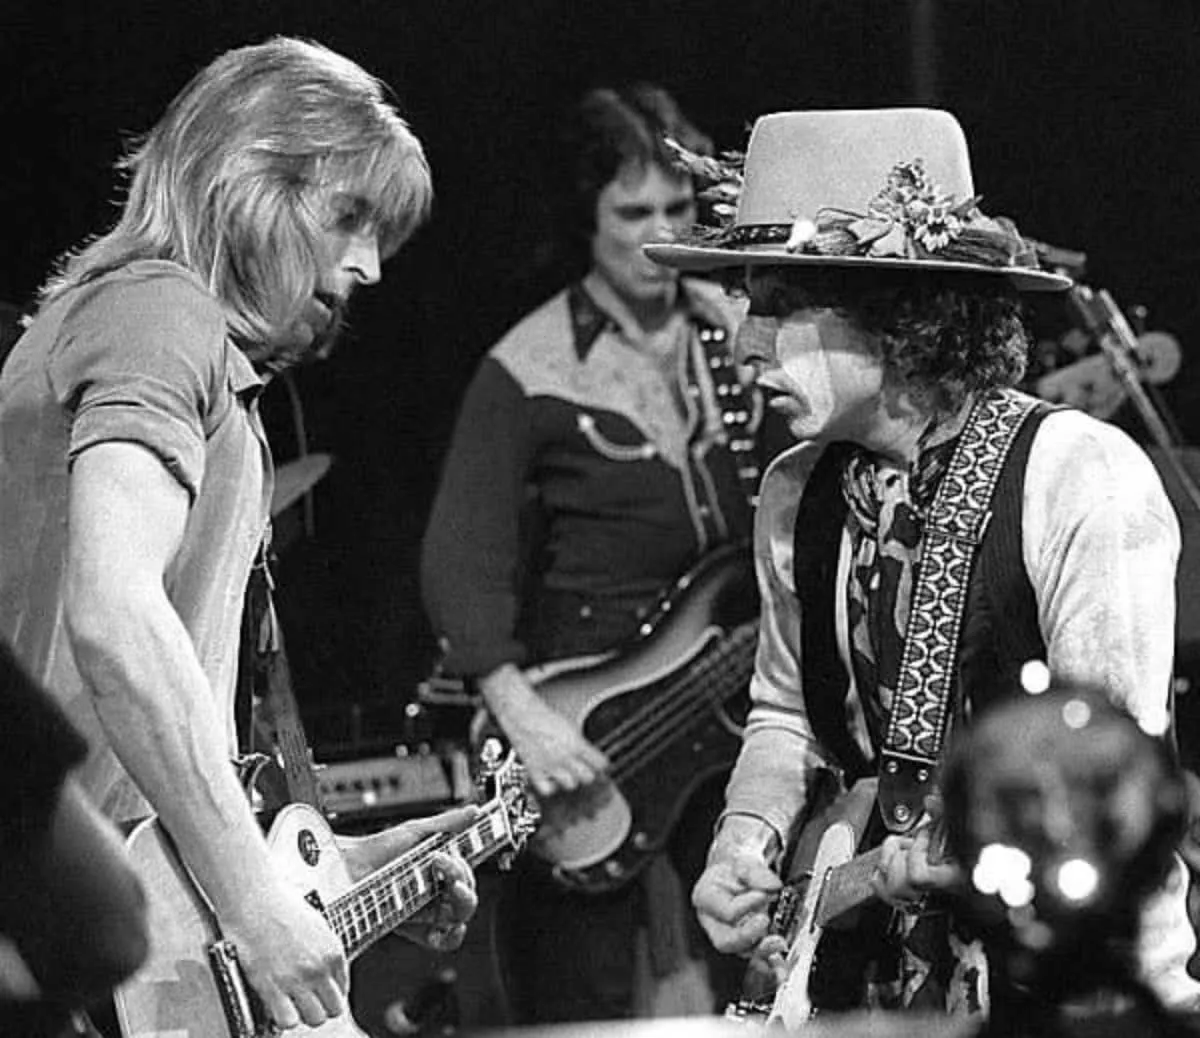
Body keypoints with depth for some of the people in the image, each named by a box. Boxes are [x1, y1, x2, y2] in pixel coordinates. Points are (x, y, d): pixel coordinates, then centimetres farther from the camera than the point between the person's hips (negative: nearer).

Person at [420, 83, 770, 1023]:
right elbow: (461, 559, -13)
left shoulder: (739, 333, 6)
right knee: (583, 1005, -1)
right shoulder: (530, 373, -8)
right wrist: (518, 709, -25)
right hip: (582, 732, -4)